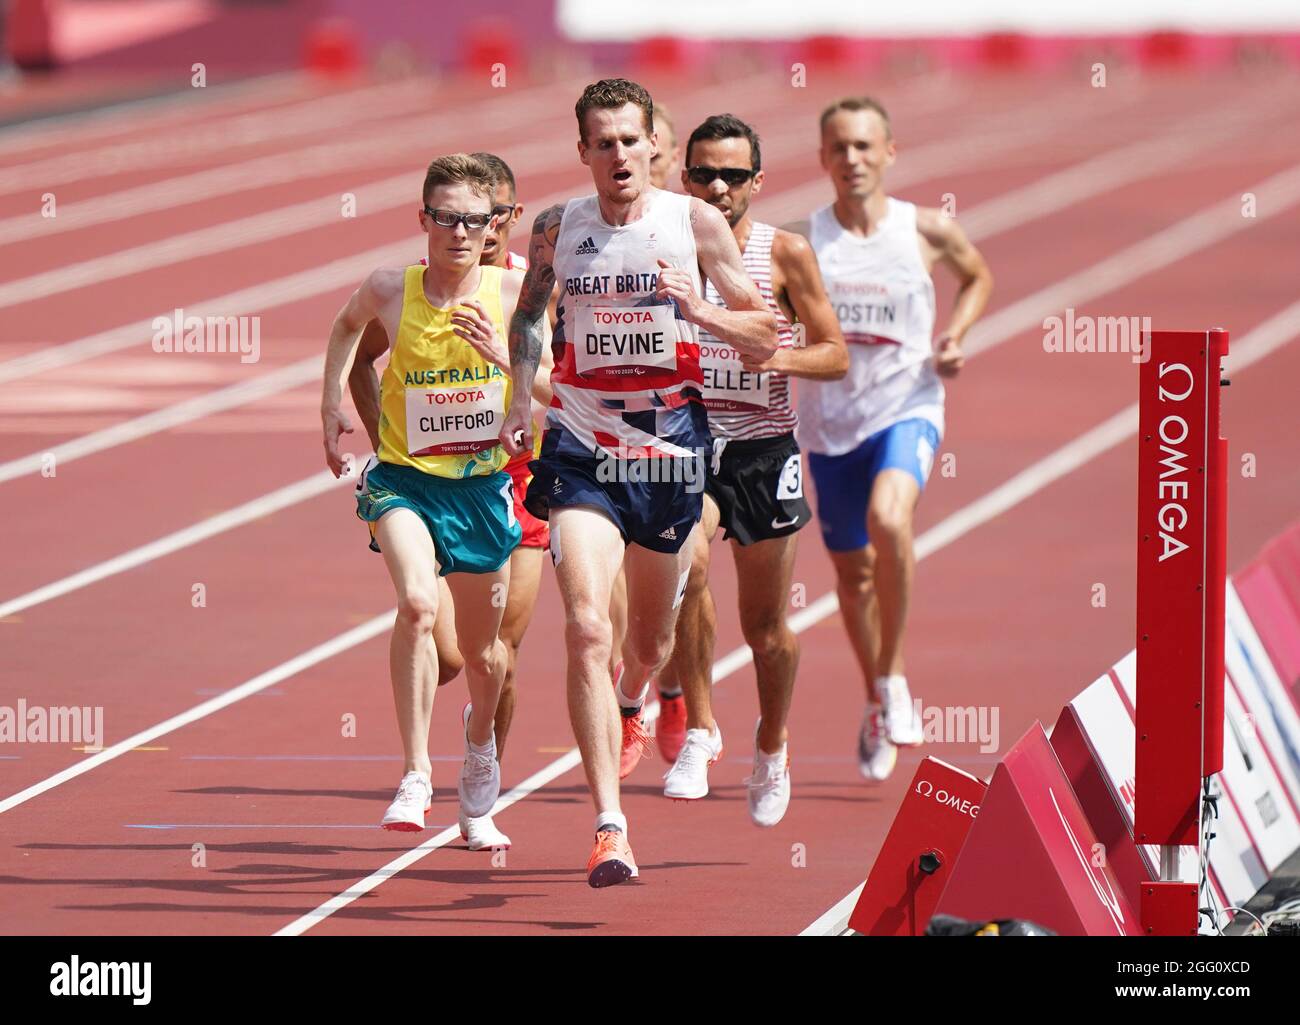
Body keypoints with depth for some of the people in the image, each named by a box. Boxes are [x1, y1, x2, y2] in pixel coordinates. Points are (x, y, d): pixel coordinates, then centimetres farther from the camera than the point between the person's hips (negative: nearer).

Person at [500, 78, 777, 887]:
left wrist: (700, 310, -21)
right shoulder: (556, 230, 1)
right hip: (581, 452, -1)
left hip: (669, 452, 1)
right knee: (587, 628, -19)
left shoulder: (696, 223, -4)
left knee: (651, 639, 17)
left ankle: (632, 705, 56)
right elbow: (530, 312, 20)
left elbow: (766, 338, -3)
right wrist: (521, 401, 7)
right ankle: (609, 826, -23)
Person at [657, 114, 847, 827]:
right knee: (686, 559, -30)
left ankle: (771, 743, 35)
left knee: (767, 628, 8)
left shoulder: (785, 254, -3)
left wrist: (781, 357, -18)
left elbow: (836, 356, 1)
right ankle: (696, 727, -19)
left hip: (762, 450, 0)